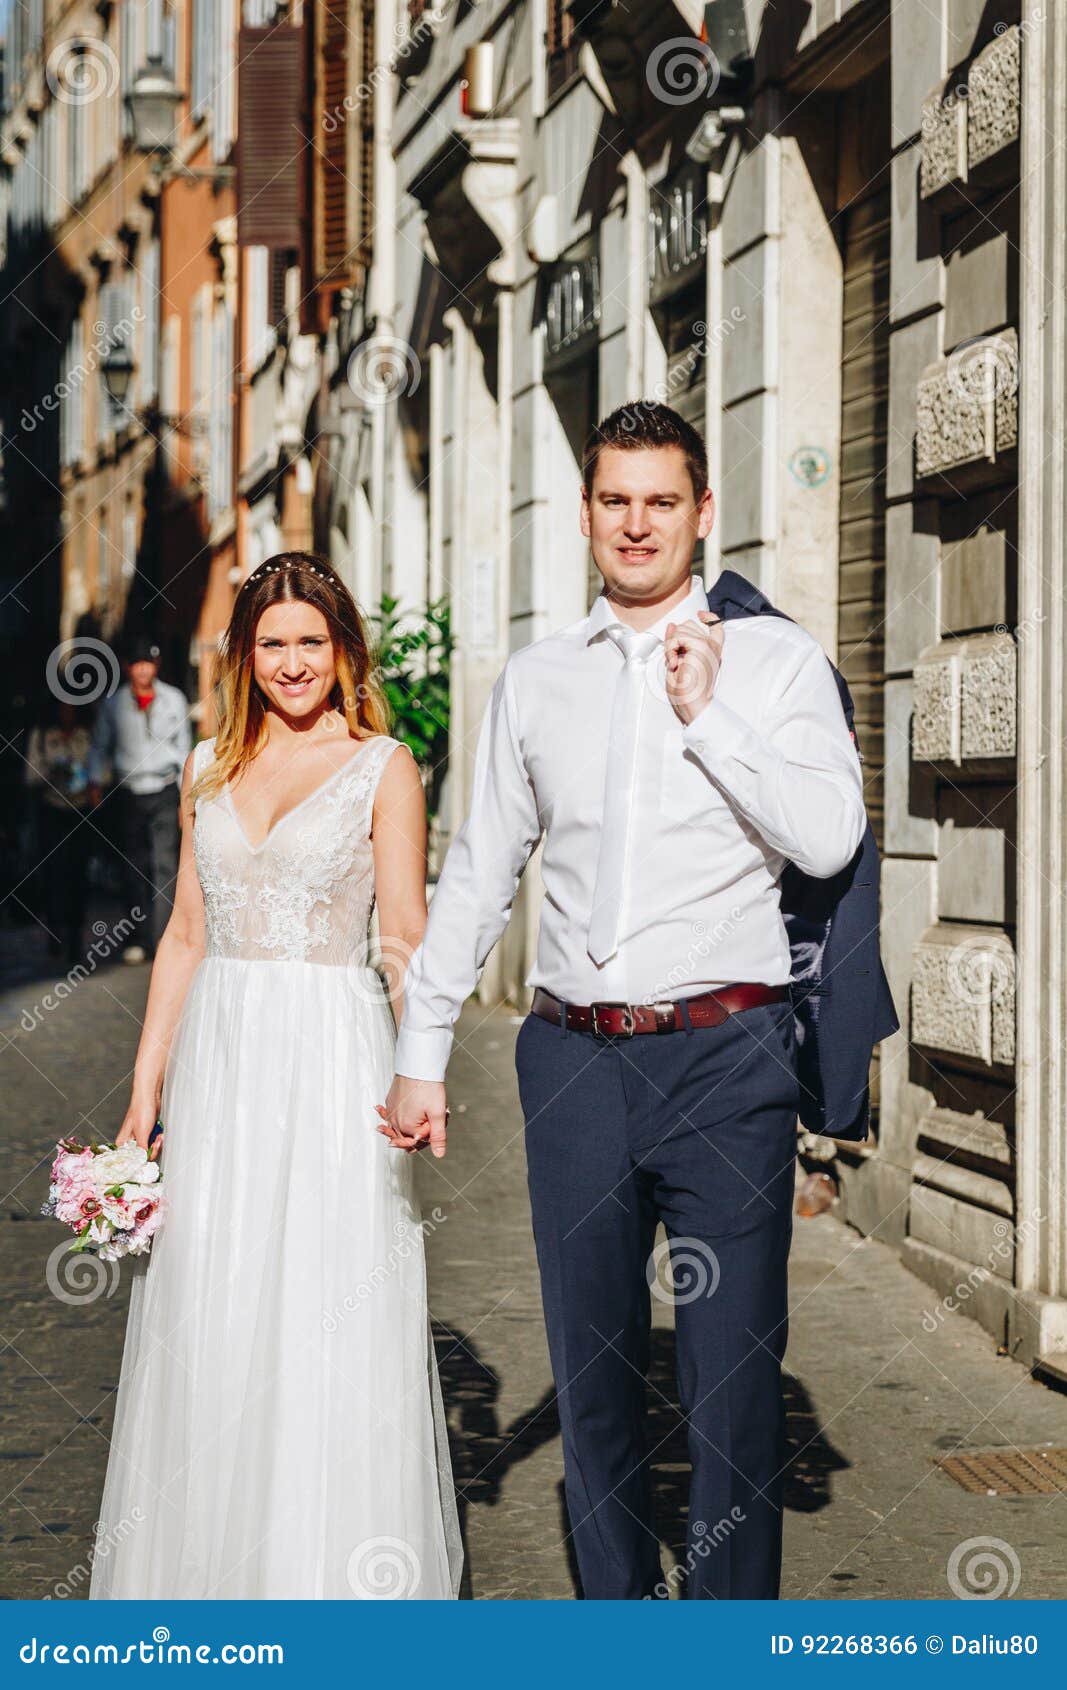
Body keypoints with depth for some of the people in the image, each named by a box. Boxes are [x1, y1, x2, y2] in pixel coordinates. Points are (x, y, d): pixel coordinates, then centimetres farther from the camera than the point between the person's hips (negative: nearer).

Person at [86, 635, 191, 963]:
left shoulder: (174, 700, 3)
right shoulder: (114, 703, 4)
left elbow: (183, 747, 10)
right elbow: (100, 745, 16)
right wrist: (94, 781, 3)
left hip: (164, 791, -1)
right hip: (129, 792, 1)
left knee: (164, 864, -12)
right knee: (133, 868, 5)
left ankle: (160, 938, -13)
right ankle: (137, 938, 14)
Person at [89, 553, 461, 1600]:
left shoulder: (381, 767, -1)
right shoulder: (210, 768, 12)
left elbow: (408, 937, -7)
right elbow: (185, 936, 14)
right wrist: (145, 1088, 9)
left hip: (331, 1054, -4)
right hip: (218, 1059, 4)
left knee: (329, 1325, -1)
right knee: (207, 1321, 7)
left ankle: (328, 1576, 12)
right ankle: (210, 1567, 20)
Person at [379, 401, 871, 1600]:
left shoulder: (774, 659, 2)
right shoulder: (534, 680, 11)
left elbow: (829, 836, -11)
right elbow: (478, 871, 14)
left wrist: (707, 712, -11)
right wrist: (420, 1052, 13)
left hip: (723, 1056, -3)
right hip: (573, 1058, 3)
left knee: (732, 1370, 1)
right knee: (591, 1367, 12)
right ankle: (615, 1607, 26)